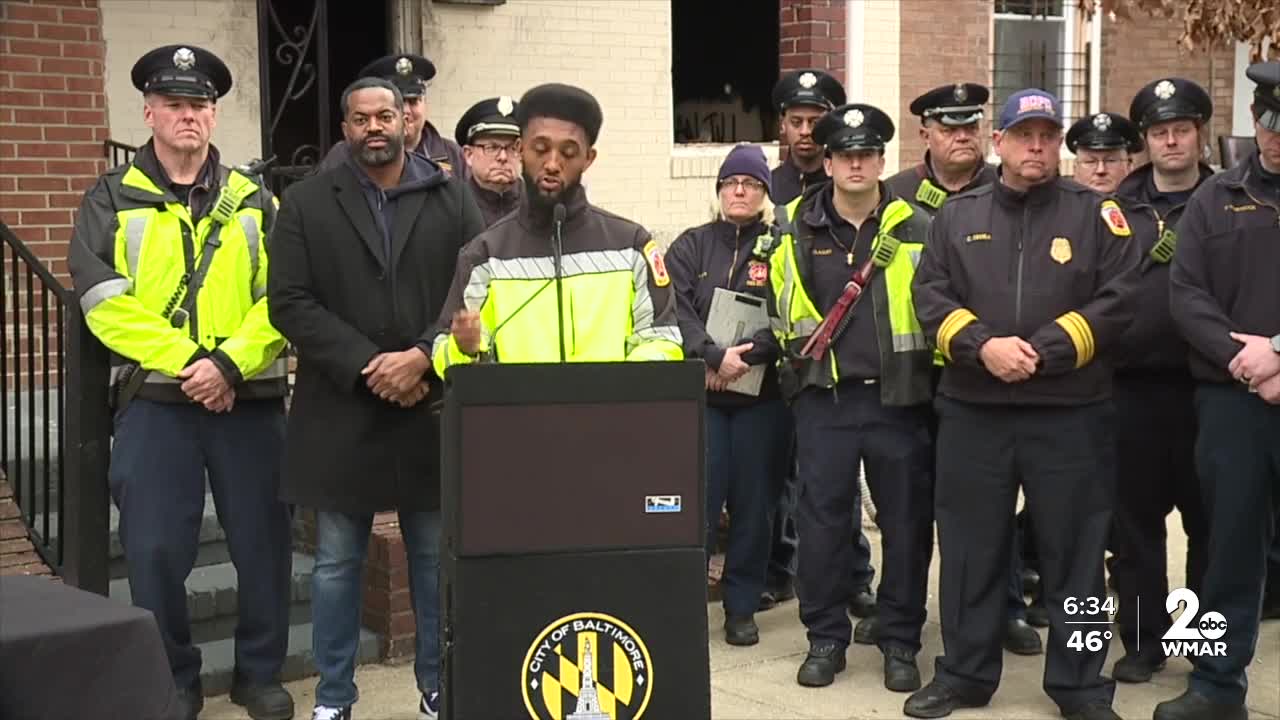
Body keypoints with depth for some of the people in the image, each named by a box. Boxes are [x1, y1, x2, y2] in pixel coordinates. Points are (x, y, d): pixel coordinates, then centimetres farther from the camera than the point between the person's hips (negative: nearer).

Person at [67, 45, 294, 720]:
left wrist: (230, 363, -14)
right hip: (153, 399, -1)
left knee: (262, 542, 5)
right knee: (156, 550, 1)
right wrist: (186, 359, -15)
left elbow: (282, 299, 1)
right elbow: (103, 301, -6)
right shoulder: (111, 200, 5)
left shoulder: (255, 201, 10)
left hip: (250, 398, 1)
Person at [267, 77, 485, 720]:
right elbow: (290, 303, -4)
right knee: (336, 562, 7)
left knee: (437, 557, 8)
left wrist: (423, 357, -15)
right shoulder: (306, 202, 5)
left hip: (433, 408, 1)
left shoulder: (452, 198, 6)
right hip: (340, 412, 0)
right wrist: (365, 366, -14)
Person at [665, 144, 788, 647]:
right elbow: (676, 312, -6)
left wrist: (744, 355, -18)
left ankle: (742, 606, 16)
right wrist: (714, 356, -19)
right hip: (700, 393, 0)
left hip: (761, 395, 0)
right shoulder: (691, 247, 8)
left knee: (753, 502, 5)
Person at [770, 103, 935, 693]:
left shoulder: (918, 229, 0)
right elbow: (778, 302, 18)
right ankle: (824, 638, 17)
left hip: (899, 399, -1)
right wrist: (795, 350, 12)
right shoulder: (794, 229, 4)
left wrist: (936, 376, 1)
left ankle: (900, 642, 18)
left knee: (906, 522, 5)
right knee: (821, 518, 4)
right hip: (824, 399, 1)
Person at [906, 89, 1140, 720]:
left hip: (1070, 414, -1)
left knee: (1074, 550, 5)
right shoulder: (958, 216, 9)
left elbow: (1119, 300, -4)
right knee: (971, 547, 9)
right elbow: (930, 295, 2)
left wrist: (1043, 351, -14)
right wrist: (982, 345, -14)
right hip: (972, 412, 2)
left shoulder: (1096, 214, 4)